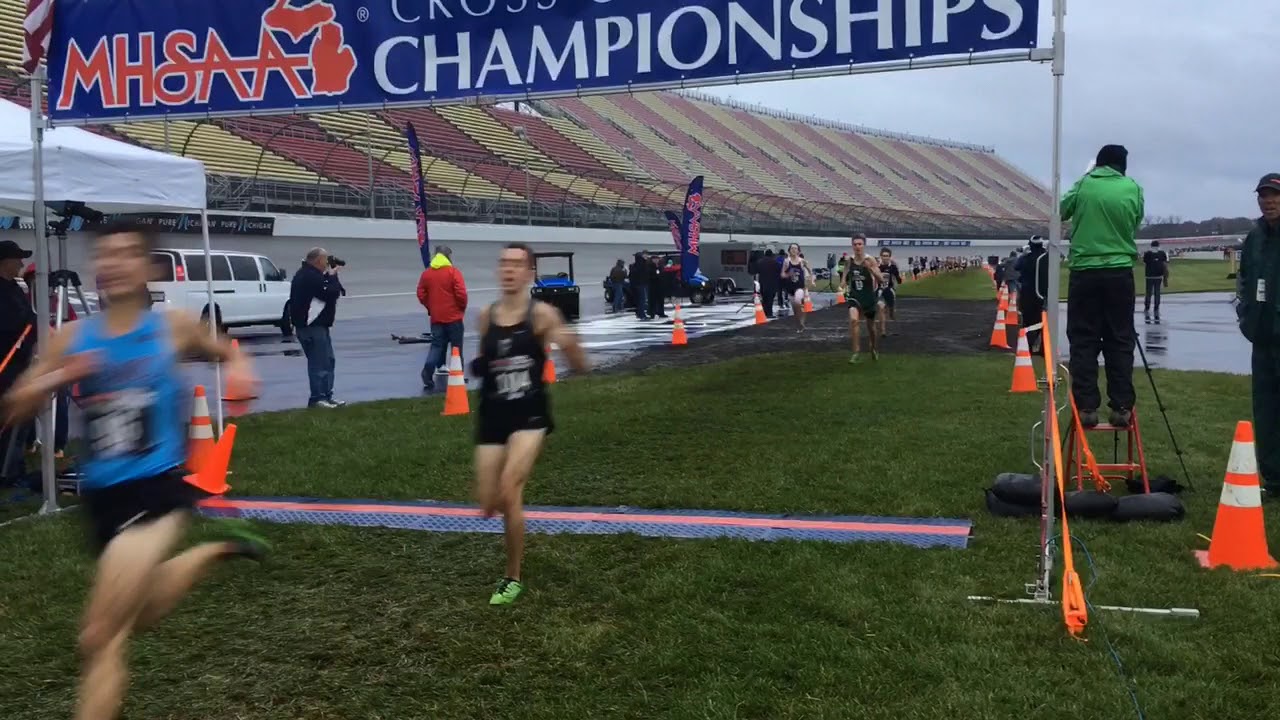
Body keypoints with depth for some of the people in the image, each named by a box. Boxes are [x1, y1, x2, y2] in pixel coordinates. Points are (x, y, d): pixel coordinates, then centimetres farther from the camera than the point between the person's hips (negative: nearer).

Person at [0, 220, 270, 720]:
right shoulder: (72, 338, 1)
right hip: (102, 496, 5)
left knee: (99, 640, -12)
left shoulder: (173, 329, -4)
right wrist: (57, 378, -17)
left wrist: (239, 367, -7)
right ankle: (216, 552, 52)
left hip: (157, 490, -5)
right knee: (142, 614, 28)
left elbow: (225, 351, 16)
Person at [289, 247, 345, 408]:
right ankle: (317, 398, -4)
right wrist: (333, 276, -8)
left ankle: (327, 396, 19)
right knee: (319, 363, -8)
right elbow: (331, 293, -21)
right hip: (312, 327, -11)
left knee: (328, 361, 15)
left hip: (316, 325, 11)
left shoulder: (307, 274, 16)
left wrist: (330, 276, 5)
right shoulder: (312, 276, -20)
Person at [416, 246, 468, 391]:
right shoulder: (453, 272, -11)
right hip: (454, 317, -4)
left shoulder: (426, 273, 4)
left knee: (436, 346, 7)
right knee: (456, 347, 9)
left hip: (436, 318, 4)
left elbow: (421, 294, 5)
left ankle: (428, 375, -11)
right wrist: (462, 308, 0)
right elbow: (461, 294, -17)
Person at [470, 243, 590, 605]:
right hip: (492, 415, 4)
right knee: (488, 507, 3)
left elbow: (581, 368, -10)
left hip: (530, 414, -4)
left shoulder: (542, 314, -9)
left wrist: (570, 344, -31)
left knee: (508, 491, -21)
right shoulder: (486, 316, 3)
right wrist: (476, 365, -3)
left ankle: (513, 578, 0)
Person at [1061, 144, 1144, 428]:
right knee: (1120, 341, 6)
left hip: (1084, 271, -1)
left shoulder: (1083, 185, 2)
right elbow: (1135, 225, 12)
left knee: (1083, 341, 2)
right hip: (1120, 273, 1)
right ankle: (1122, 407, 5)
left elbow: (1061, 213, 15)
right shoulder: (1133, 188, 3)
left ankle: (1086, 407, -1)